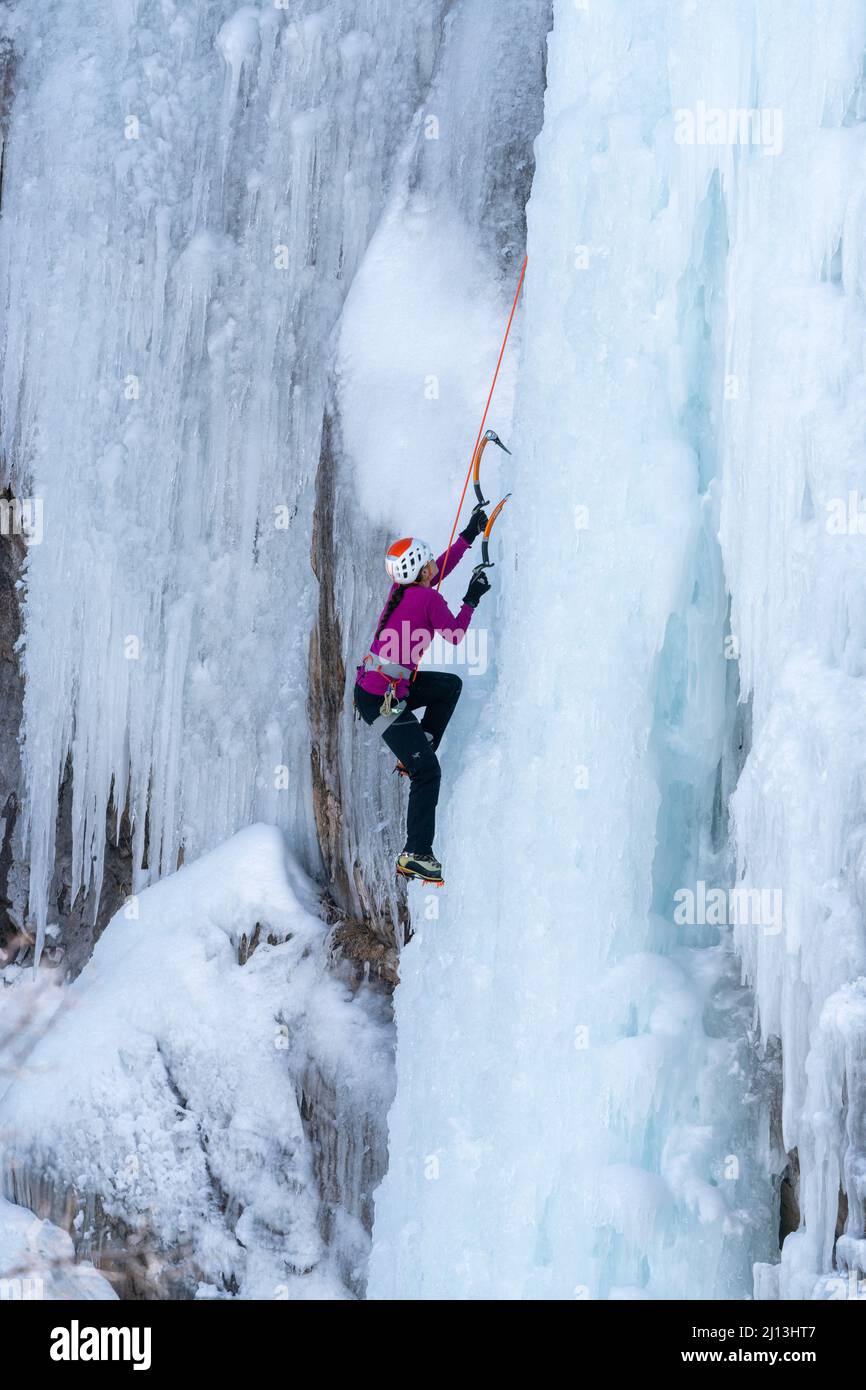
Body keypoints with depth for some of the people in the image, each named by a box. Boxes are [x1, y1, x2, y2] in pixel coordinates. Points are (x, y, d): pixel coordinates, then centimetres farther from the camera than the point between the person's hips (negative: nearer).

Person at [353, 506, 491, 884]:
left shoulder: (402, 587, 4)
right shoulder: (429, 598, -17)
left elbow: (442, 567, 24)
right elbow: (456, 636, -1)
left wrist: (469, 535, 28)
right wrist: (471, 600, 10)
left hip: (372, 683, 9)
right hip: (382, 700, -9)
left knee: (450, 685, 25)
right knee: (427, 772, -4)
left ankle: (417, 752, 23)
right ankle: (416, 856, -3)